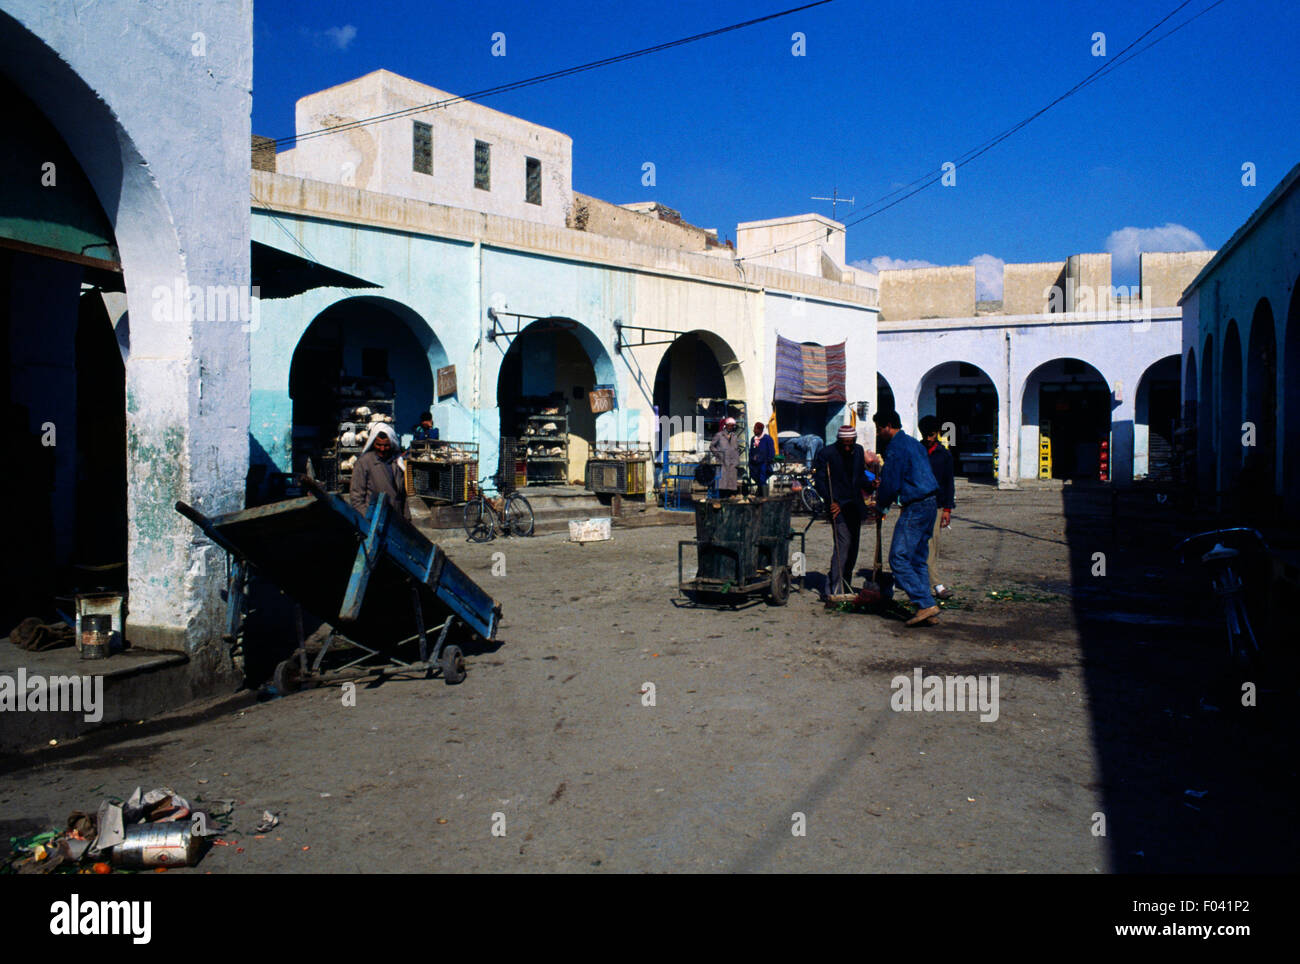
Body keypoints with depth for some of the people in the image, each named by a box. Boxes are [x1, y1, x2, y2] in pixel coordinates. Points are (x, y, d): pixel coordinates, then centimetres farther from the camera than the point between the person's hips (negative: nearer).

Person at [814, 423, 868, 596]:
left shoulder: (858, 451, 10)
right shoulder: (827, 453, -8)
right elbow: (819, 480, -10)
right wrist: (832, 503, -17)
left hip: (855, 506, 6)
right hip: (838, 505, -6)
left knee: (853, 546, 10)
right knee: (843, 544, -14)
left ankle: (846, 585, 22)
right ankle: (833, 589, -9)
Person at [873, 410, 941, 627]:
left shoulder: (895, 448, -11)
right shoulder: (914, 443, 18)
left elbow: (891, 485, -13)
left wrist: (881, 505, 5)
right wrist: (883, 487, 25)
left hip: (915, 507, -10)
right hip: (931, 503, 10)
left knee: (899, 558, -8)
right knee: (918, 559, 12)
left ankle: (926, 604, -13)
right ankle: (929, 612, 10)